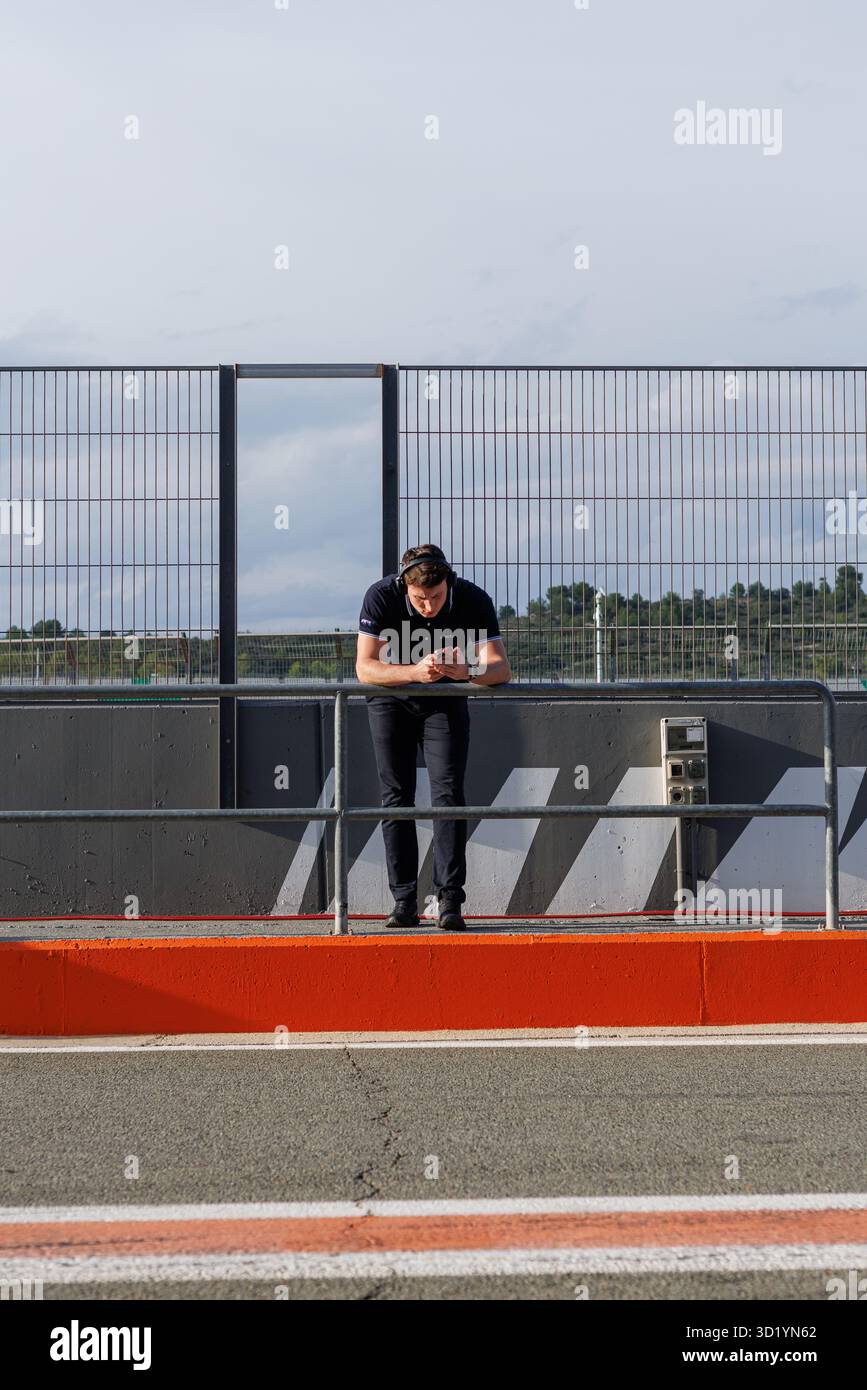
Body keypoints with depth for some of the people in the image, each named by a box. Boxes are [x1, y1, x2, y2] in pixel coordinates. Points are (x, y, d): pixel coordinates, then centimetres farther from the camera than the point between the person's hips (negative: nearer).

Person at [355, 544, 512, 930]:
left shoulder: (473, 600, -26)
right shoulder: (381, 596, -27)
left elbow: (501, 668, -30)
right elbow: (365, 668, -31)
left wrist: (468, 671, -52)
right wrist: (415, 671, -48)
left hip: (446, 701, 0)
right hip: (391, 699, 0)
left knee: (448, 793, -12)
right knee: (396, 796, -4)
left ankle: (449, 899, -14)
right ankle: (404, 900, -1)